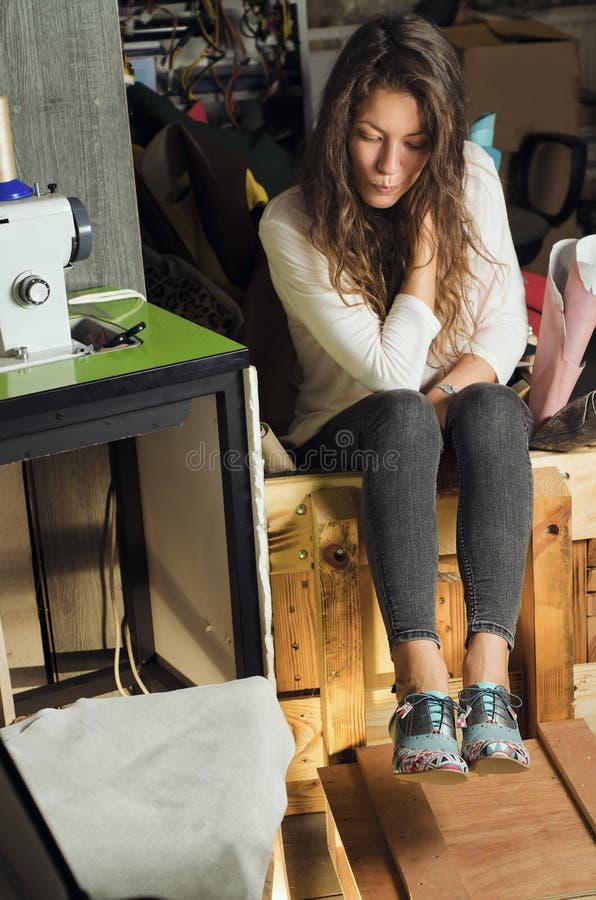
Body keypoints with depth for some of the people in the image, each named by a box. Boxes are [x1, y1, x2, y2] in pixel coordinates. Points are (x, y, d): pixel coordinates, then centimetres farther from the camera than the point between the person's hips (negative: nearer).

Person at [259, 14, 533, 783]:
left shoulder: (472, 179, -6)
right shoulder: (292, 227, -17)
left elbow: (506, 328, -5)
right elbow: (390, 369, -20)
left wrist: (442, 397, -22)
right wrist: (425, 239, -20)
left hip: (462, 407, 3)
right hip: (350, 431, -2)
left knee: (493, 409, -34)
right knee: (402, 416, -37)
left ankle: (488, 677, -43)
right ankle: (421, 686, -45)